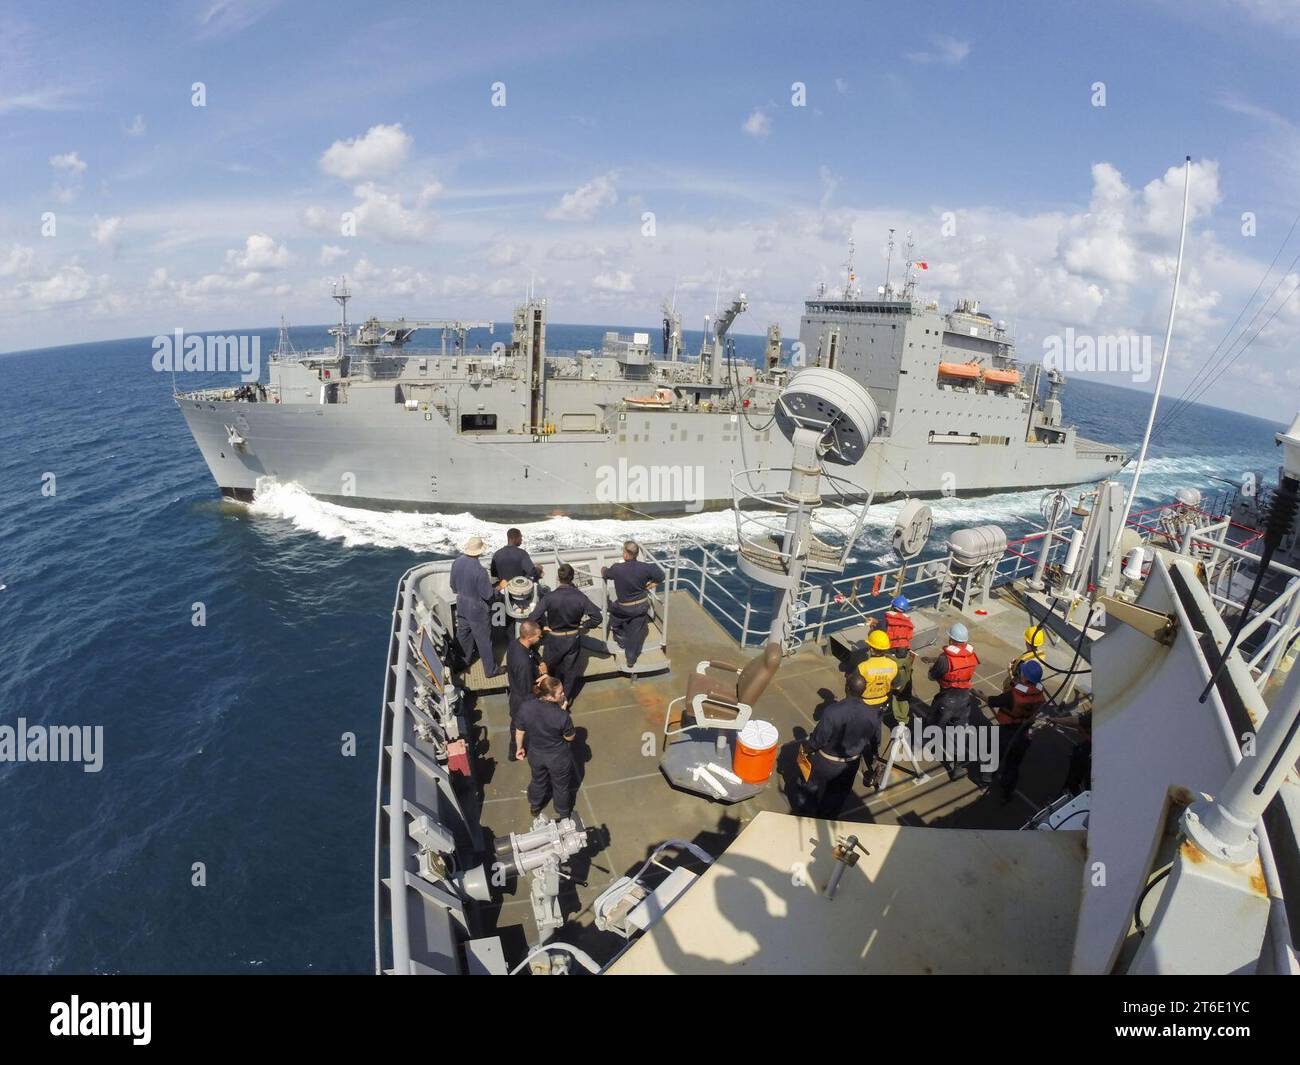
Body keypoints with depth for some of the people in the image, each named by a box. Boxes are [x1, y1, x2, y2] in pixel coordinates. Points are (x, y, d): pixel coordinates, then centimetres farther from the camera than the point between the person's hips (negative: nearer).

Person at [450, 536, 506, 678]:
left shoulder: (456, 562, -10)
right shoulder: (479, 570, -30)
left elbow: (454, 587, 4)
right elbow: (488, 594, -22)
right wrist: (499, 587, -6)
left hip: (462, 607, 6)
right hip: (478, 611, -6)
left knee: (463, 635, 24)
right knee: (484, 641, 8)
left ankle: (464, 662, 43)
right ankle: (490, 670, 21)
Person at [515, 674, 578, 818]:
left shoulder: (526, 707, -25)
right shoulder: (561, 716, -35)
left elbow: (519, 731, -8)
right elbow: (570, 737, -16)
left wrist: (519, 748, 10)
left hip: (535, 754, 3)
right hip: (558, 757, -3)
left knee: (538, 780, 33)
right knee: (561, 785, 26)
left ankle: (534, 807, 59)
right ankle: (562, 814, 52)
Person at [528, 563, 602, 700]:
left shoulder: (549, 597, -23)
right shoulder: (580, 597, -19)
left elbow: (532, 618, -25)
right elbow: (598, 617, -16)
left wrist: (544, 626, -6)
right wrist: (583, 624, -1)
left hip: (554, 639, -1)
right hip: (573, 639, 1)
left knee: (549, 669, 22)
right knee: (569, 670, 20)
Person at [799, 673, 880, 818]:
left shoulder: (833, 712, -35)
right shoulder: (873, 714, -20)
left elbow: (817, 740, -23)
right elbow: (874, 742, -3)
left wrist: (807, 747, -1)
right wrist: (869, 758, 17)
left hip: (825, 763, -3)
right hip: (851, 764, 3)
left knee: (813, 789, 25)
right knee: (837, 795, 28)